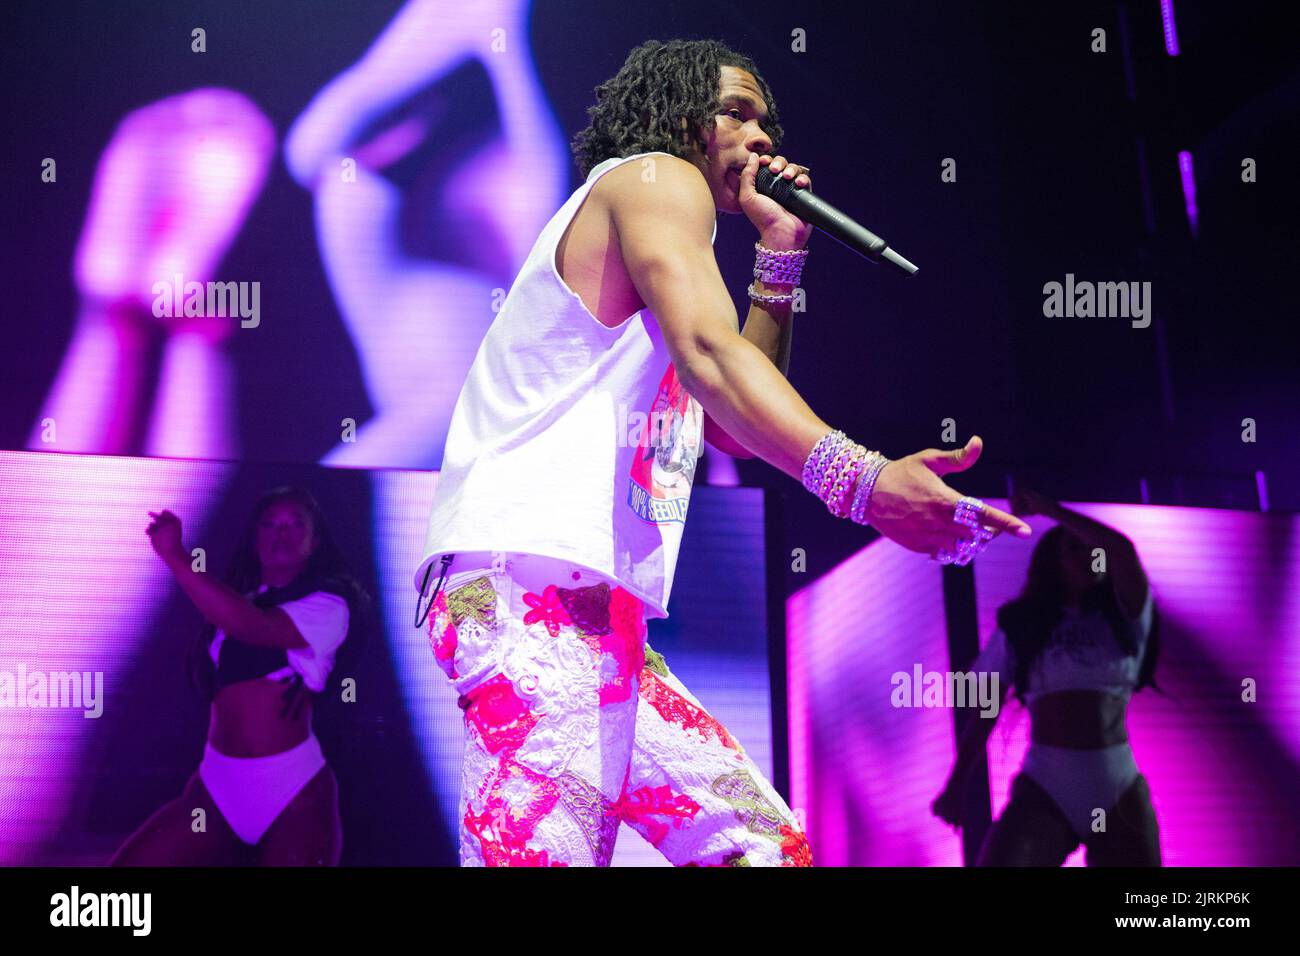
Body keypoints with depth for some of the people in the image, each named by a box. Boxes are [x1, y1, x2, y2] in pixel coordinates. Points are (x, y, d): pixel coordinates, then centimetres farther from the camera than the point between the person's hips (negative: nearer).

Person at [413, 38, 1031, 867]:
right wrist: (860, 479, -32)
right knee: (547, 853, -21)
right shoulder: (655, 179, 3)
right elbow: (709, 354, -17)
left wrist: (780, 255, 25)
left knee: (762, 842, 8)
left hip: (601, 614, 11)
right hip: (535, 585, -11)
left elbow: (735, 427, 31)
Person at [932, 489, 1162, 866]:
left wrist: (1046, 507, -6)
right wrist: (957, 785, 5)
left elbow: (1123, 549, -12)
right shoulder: (1022, 627, 8)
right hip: (1043, 791, -1)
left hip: (1118, 794, 1)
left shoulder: (1125, 616, 6)